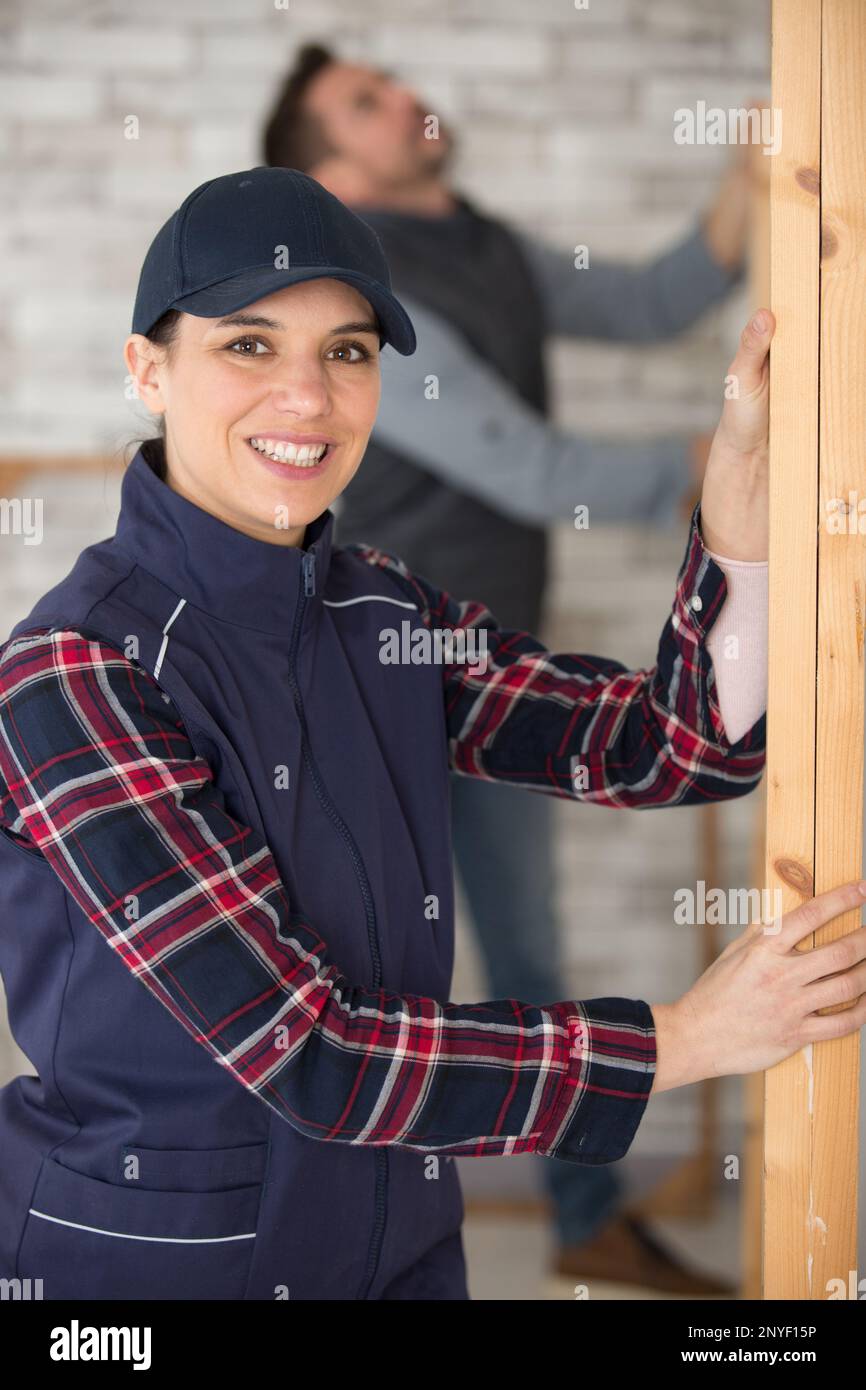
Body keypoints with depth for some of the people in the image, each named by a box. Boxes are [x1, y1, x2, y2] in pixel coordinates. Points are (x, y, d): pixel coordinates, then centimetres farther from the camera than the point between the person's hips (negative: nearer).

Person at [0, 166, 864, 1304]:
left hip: (400, 1242, 6)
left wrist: (746, 461, -16)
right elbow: (307, 1056, -24)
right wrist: (692, 1038, -18)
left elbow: (687, 749, -2)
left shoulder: (386, 614, 0)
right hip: (144, 1259, -6)